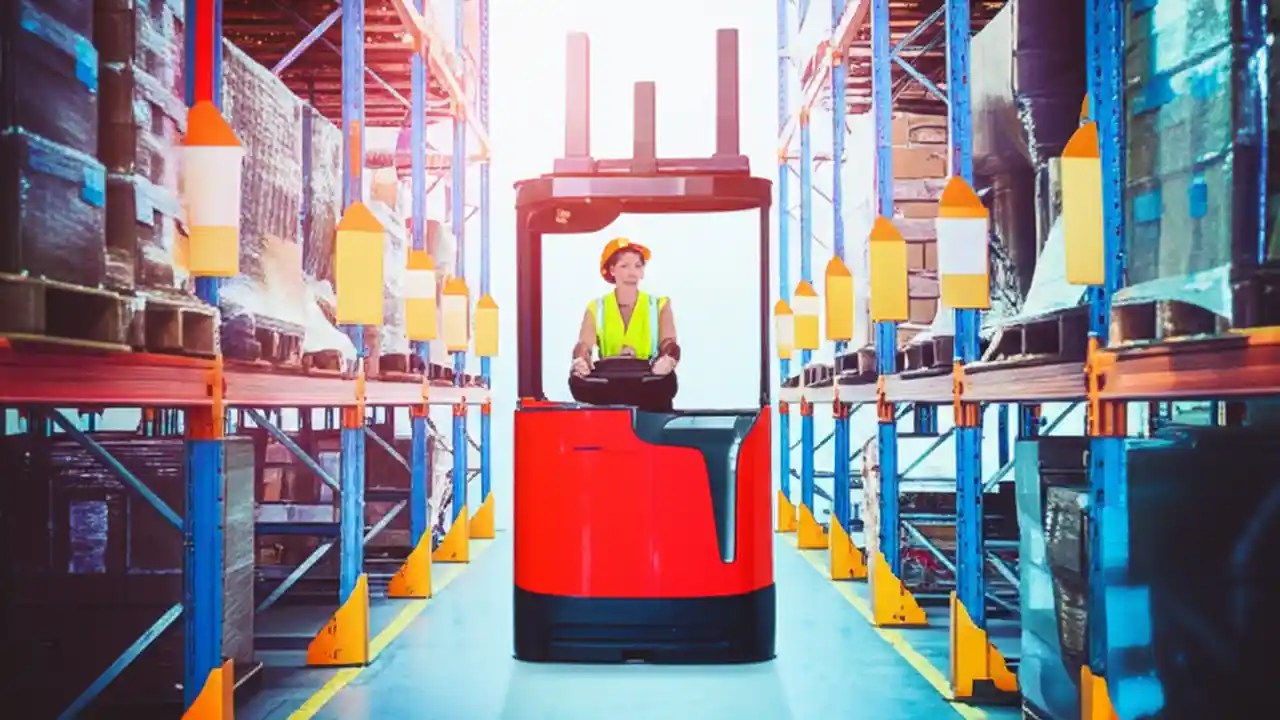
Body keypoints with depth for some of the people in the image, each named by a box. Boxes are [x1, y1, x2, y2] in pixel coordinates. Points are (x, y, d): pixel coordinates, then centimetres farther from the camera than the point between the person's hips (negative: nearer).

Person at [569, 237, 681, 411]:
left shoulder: (659, 306, 12)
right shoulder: (596, 308, 13)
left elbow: (669, 344, -6)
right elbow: (584, 344, -4)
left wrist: (669, 360, -33)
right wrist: (580, 361, -31)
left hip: (649, 385, 0)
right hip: (606, 383, 1)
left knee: (666, 382, -35)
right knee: (578, 381, -32)